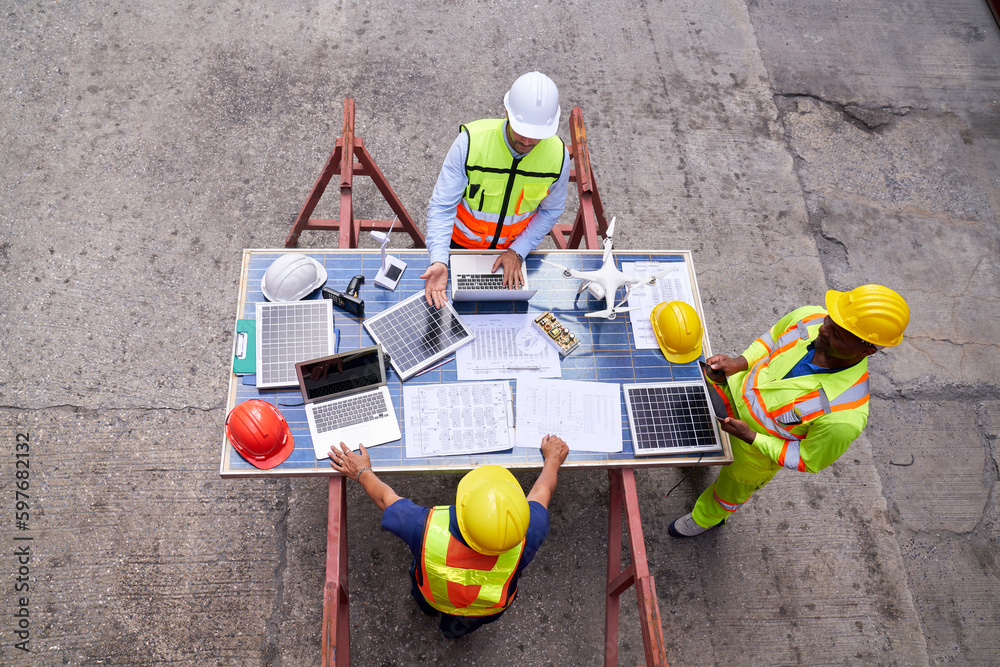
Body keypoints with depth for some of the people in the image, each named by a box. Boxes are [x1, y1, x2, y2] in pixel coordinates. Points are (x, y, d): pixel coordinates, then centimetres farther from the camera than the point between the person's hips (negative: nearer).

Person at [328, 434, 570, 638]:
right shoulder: (523, 542, -43)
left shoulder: (426, 528, -47)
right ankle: (457, 628, 70)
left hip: (433, 596, -1)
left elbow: (386, 499, -24)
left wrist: (362, 472, -4)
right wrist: (552, 460, 0)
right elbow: (542, 491, -20)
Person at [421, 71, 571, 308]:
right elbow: (442, 206, -27)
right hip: (461, 243, -1)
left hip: (513, 247, 2)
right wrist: (438, 260, -41)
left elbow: (550, 210, -5)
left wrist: (517, 252, -15)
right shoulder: (470, 142, -30)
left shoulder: (557, 155, -22)